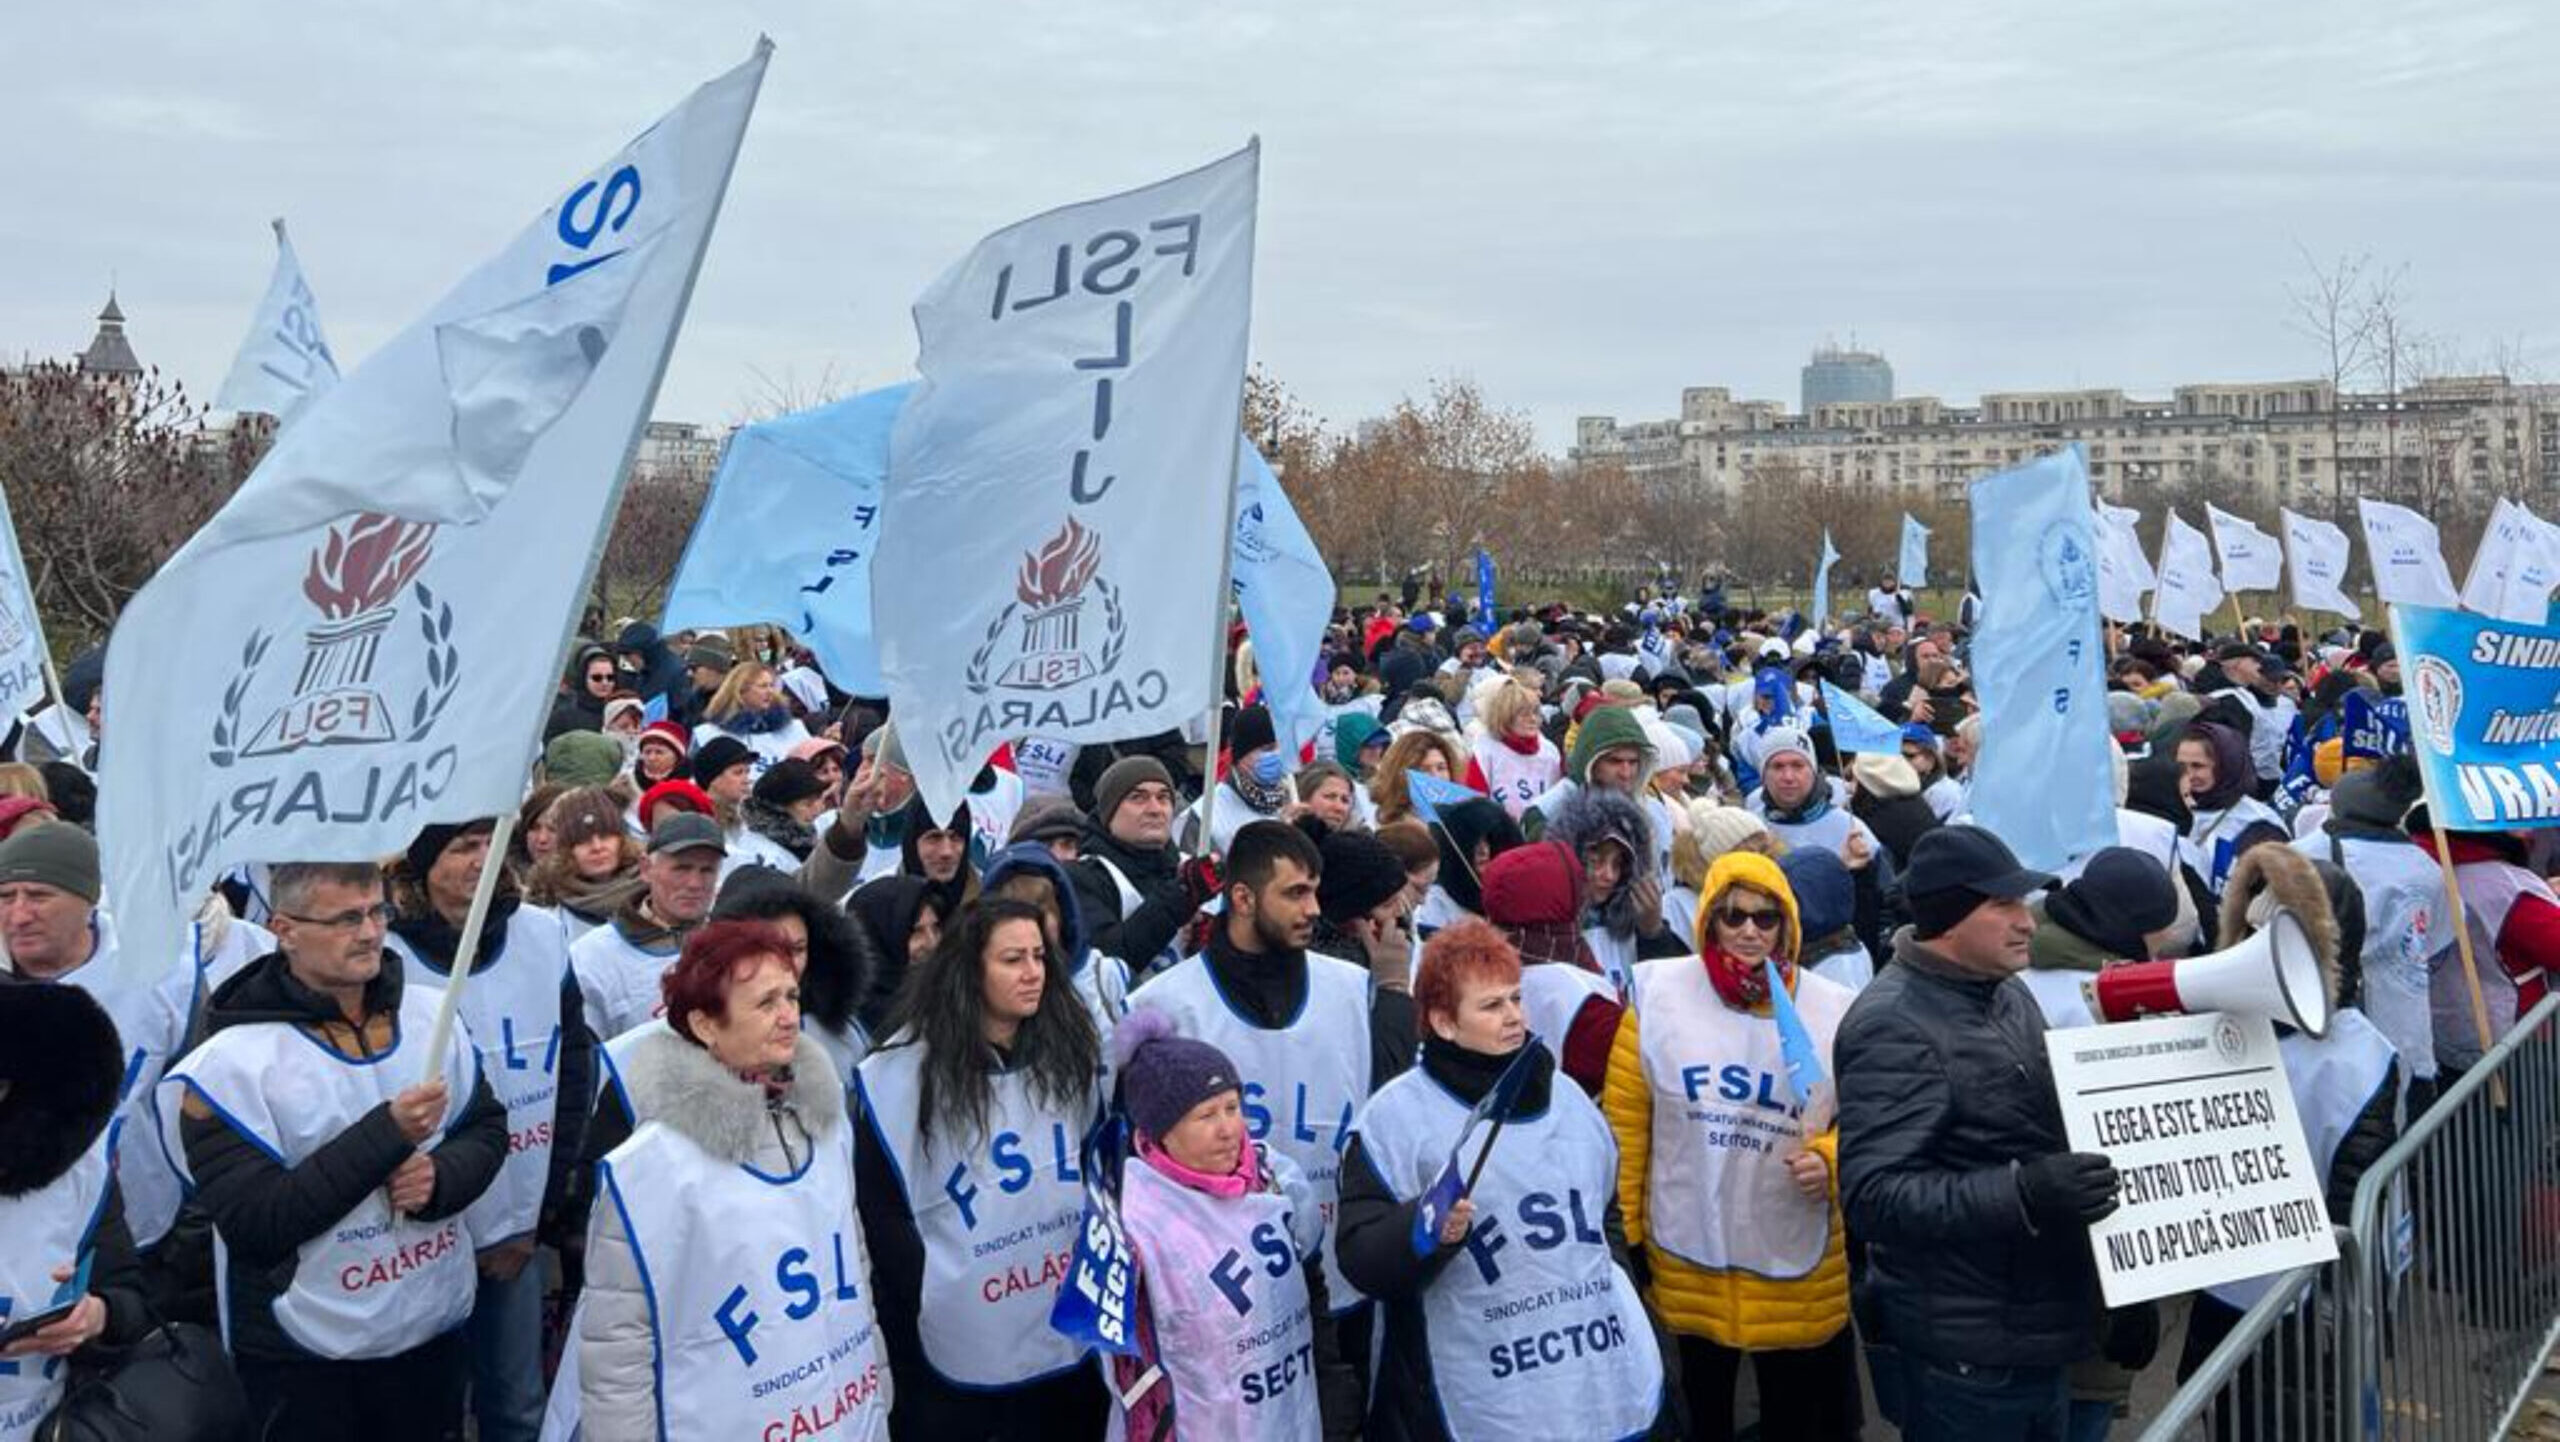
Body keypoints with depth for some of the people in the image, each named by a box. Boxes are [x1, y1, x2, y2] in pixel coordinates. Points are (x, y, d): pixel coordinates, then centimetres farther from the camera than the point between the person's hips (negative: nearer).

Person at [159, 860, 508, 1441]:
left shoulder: (429, 1013, 0)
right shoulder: (233, 1060, -15)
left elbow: (487, 1130, 8)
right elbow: (254, 1223, -19)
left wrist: (440, 1177, -14)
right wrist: (387, 1134, -25)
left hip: (435, 1324, 5)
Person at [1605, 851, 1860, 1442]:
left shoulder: (1831, 1010, -5)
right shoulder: (1658, 993, -6)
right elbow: (1624, 1116, -1)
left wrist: (1829, 1160, -17)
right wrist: (1623, 1225, 1)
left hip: (1796, 1261, 0)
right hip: (1689, 1255, 0)